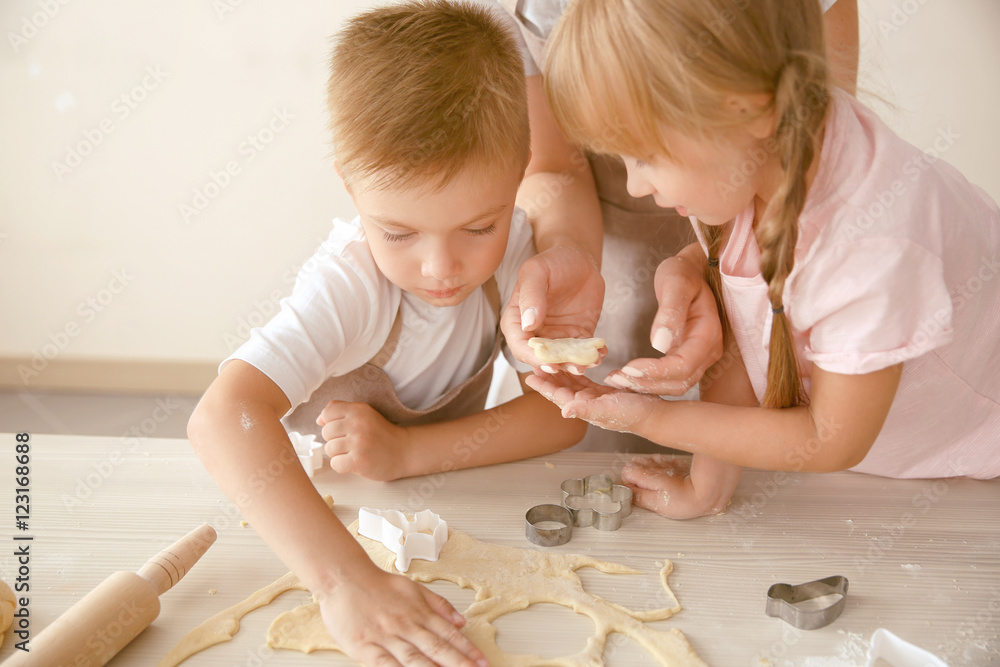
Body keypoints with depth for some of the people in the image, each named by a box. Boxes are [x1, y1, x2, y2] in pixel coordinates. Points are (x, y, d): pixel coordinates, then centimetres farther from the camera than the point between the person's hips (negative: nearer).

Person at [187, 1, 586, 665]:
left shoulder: (515, 245, -19)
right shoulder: (348, 285, -32)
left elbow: (565, 410, -18)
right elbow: (222, 418, -45)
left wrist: (407, 451, -29)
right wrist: (348, 580, -54)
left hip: (443, 486, 4)